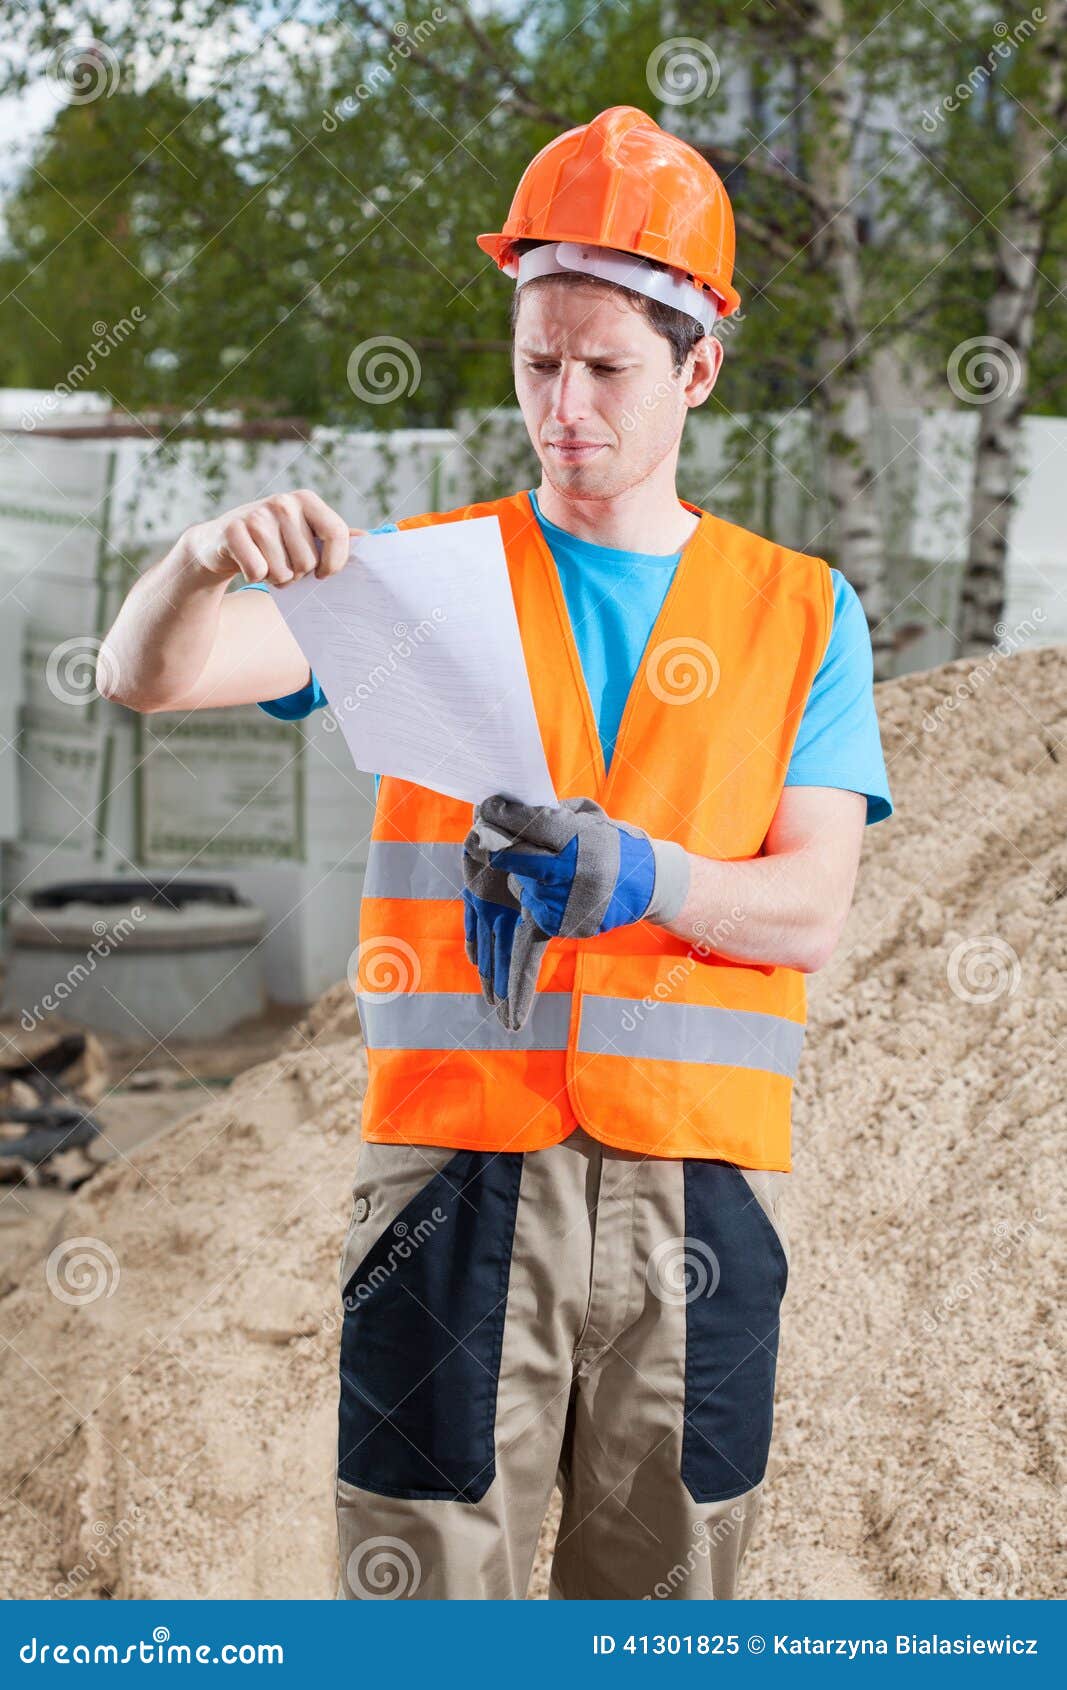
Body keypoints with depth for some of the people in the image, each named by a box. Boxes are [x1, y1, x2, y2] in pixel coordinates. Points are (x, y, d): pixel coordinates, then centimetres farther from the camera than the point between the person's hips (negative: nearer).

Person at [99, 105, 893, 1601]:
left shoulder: (801, 612, 10)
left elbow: (810, 908, 1)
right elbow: (149, 678, -3)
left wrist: (636, 876, -19)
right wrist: (198, 563, -26)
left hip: (700, 1184, 1)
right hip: (458, 1166, -1)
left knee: (664, 1596, 7)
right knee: (422, 1592, -4)